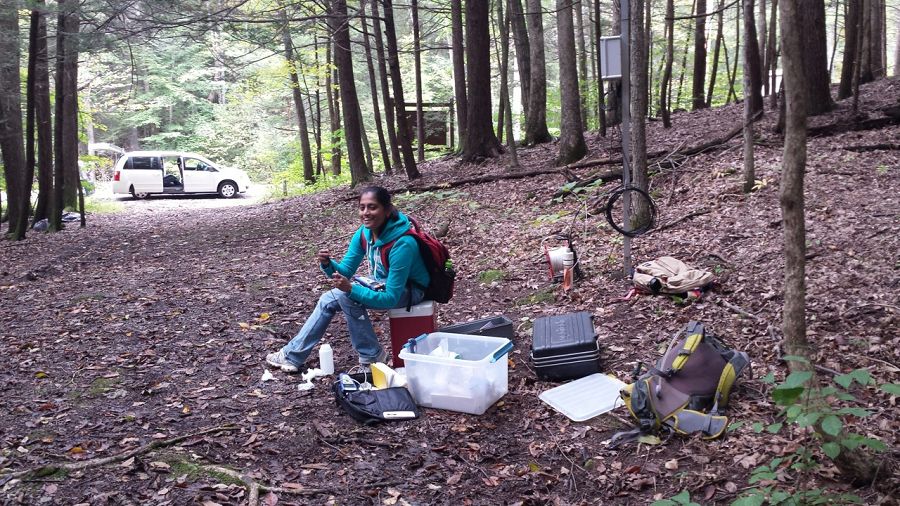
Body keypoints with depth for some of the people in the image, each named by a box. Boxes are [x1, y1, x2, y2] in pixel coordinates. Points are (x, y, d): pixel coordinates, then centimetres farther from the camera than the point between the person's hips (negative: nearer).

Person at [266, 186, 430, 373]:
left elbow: (391, 298, -32)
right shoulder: (363, 233, -10)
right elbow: (345, 272, -3)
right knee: (328, 299, 1)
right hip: (384, 284, 8)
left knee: (346, 296, -25)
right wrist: (328, 264, -25)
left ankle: (372, 357, -10)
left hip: (409, 290, -8)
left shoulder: (402, 244, -32)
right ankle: (293, 355, 9)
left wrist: (351, 288, -40)